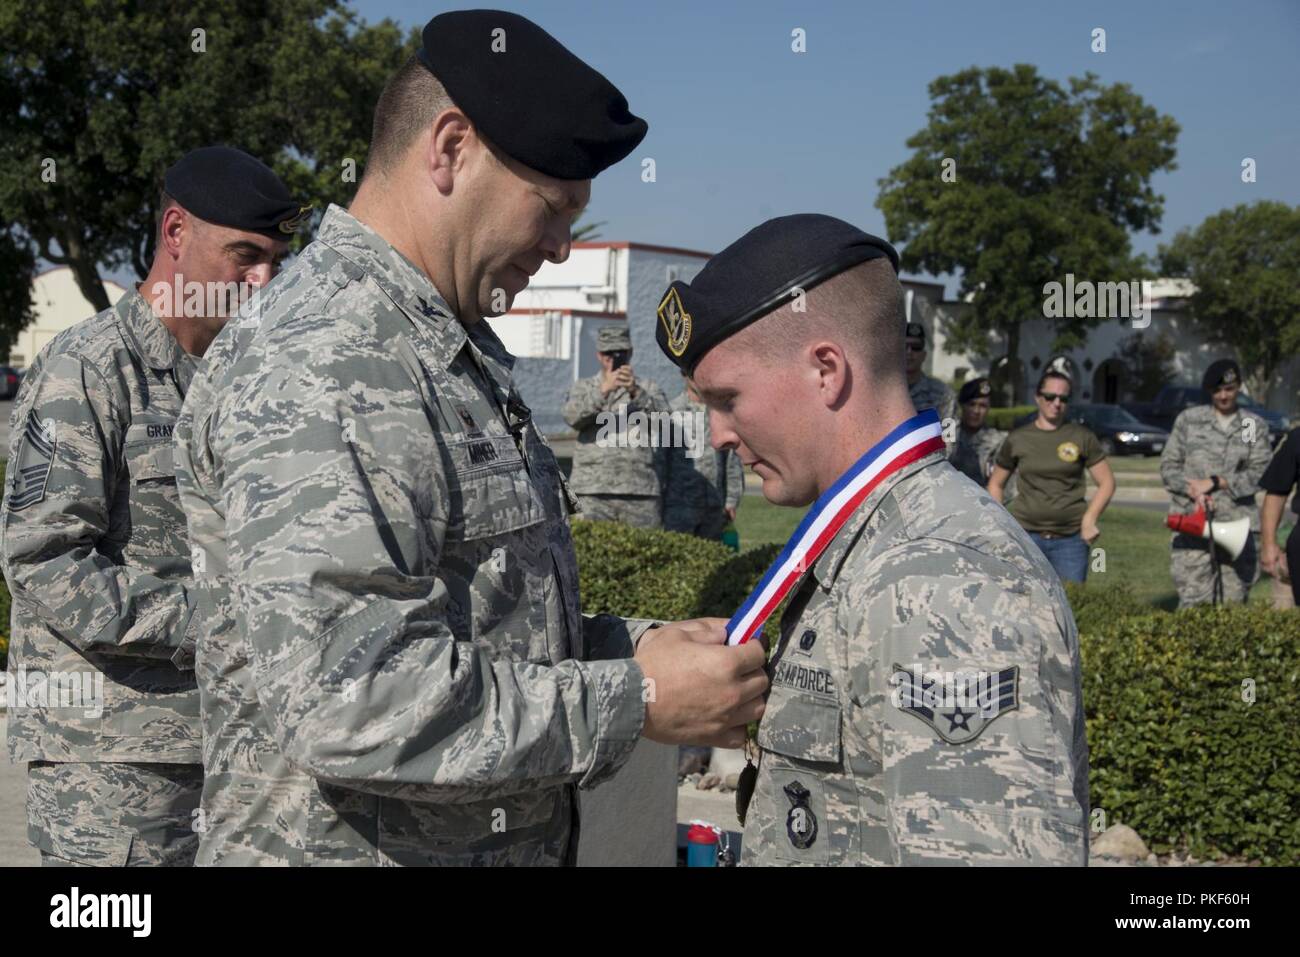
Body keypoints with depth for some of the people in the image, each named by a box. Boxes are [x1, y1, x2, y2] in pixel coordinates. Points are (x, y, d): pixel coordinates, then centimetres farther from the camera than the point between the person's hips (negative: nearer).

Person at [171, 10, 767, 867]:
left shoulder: (458, 354, 12)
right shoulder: (317, 364, -20)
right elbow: (348, 701, -28)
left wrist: (636, 644, 1)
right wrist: (633, 701, -20)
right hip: (353, 844, -9)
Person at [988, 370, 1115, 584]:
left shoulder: (1082, 437, 5)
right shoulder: (1017, 439, 7)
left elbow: (1106, 482, 7)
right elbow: (996, 484, 17)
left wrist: (1089, 519, -5)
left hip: (1070, 539, 0)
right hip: (1026, 535, 0)